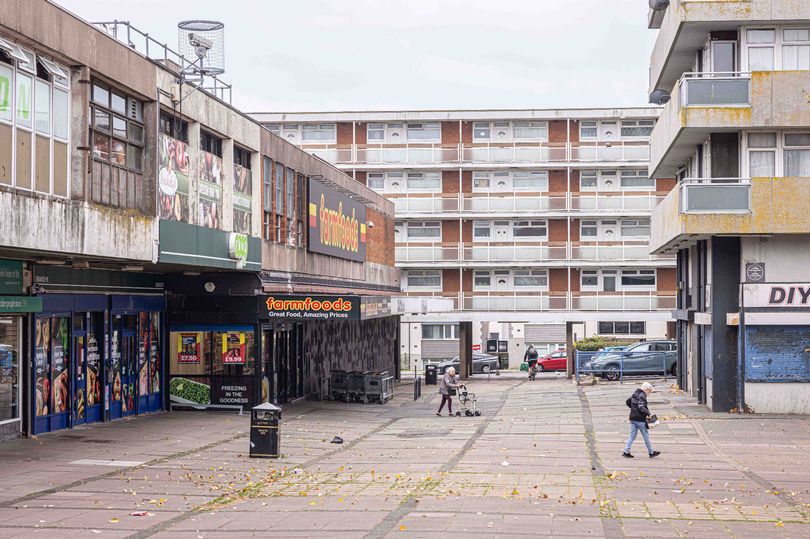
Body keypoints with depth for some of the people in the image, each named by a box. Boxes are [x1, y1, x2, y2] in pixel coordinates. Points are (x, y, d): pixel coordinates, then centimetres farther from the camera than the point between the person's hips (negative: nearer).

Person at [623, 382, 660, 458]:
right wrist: (648, 413, -27)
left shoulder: (635, 394, 13)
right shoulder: (642, 395, -15)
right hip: (640, 419, -8)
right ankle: (651, 453, 13)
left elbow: (628, 402, 24)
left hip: (632, 418, 8)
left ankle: (626, 452, 3)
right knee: (646, 435, 3)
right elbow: (641, 406, -27)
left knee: (632, 435, 10)